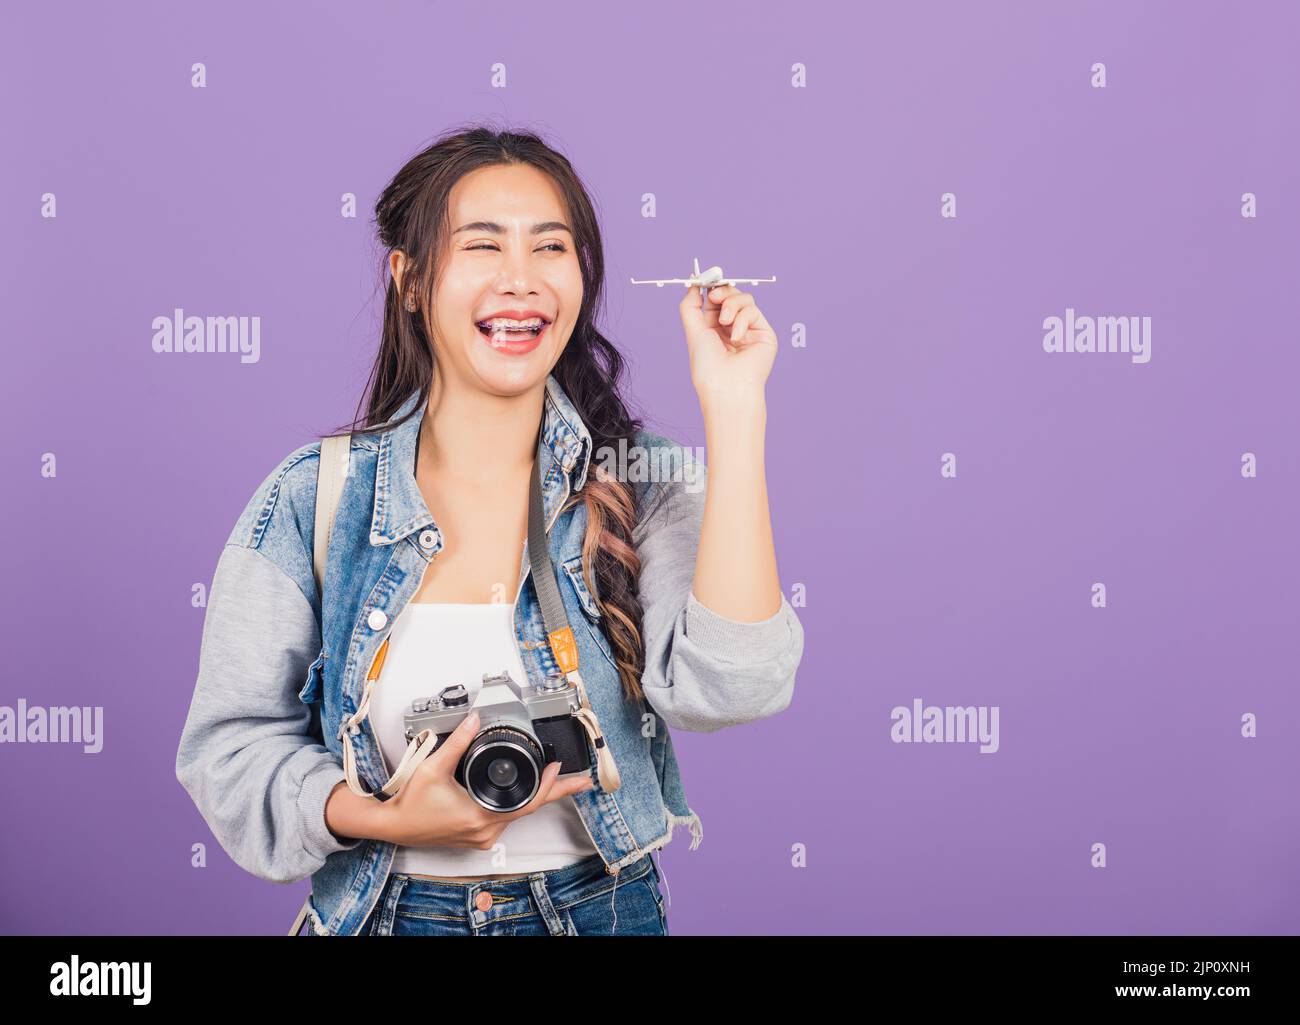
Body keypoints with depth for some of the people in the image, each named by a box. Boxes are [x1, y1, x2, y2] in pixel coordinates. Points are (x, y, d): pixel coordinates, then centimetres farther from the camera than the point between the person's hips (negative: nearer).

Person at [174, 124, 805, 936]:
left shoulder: (643, 488, -10)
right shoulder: (312, 501, -9)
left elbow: (727, 686, -26)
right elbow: (230, 747, -6)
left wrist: (733, 409, -26)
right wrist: (386, 819, -23)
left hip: (600, 908, 0)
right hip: (387, 913, 0)